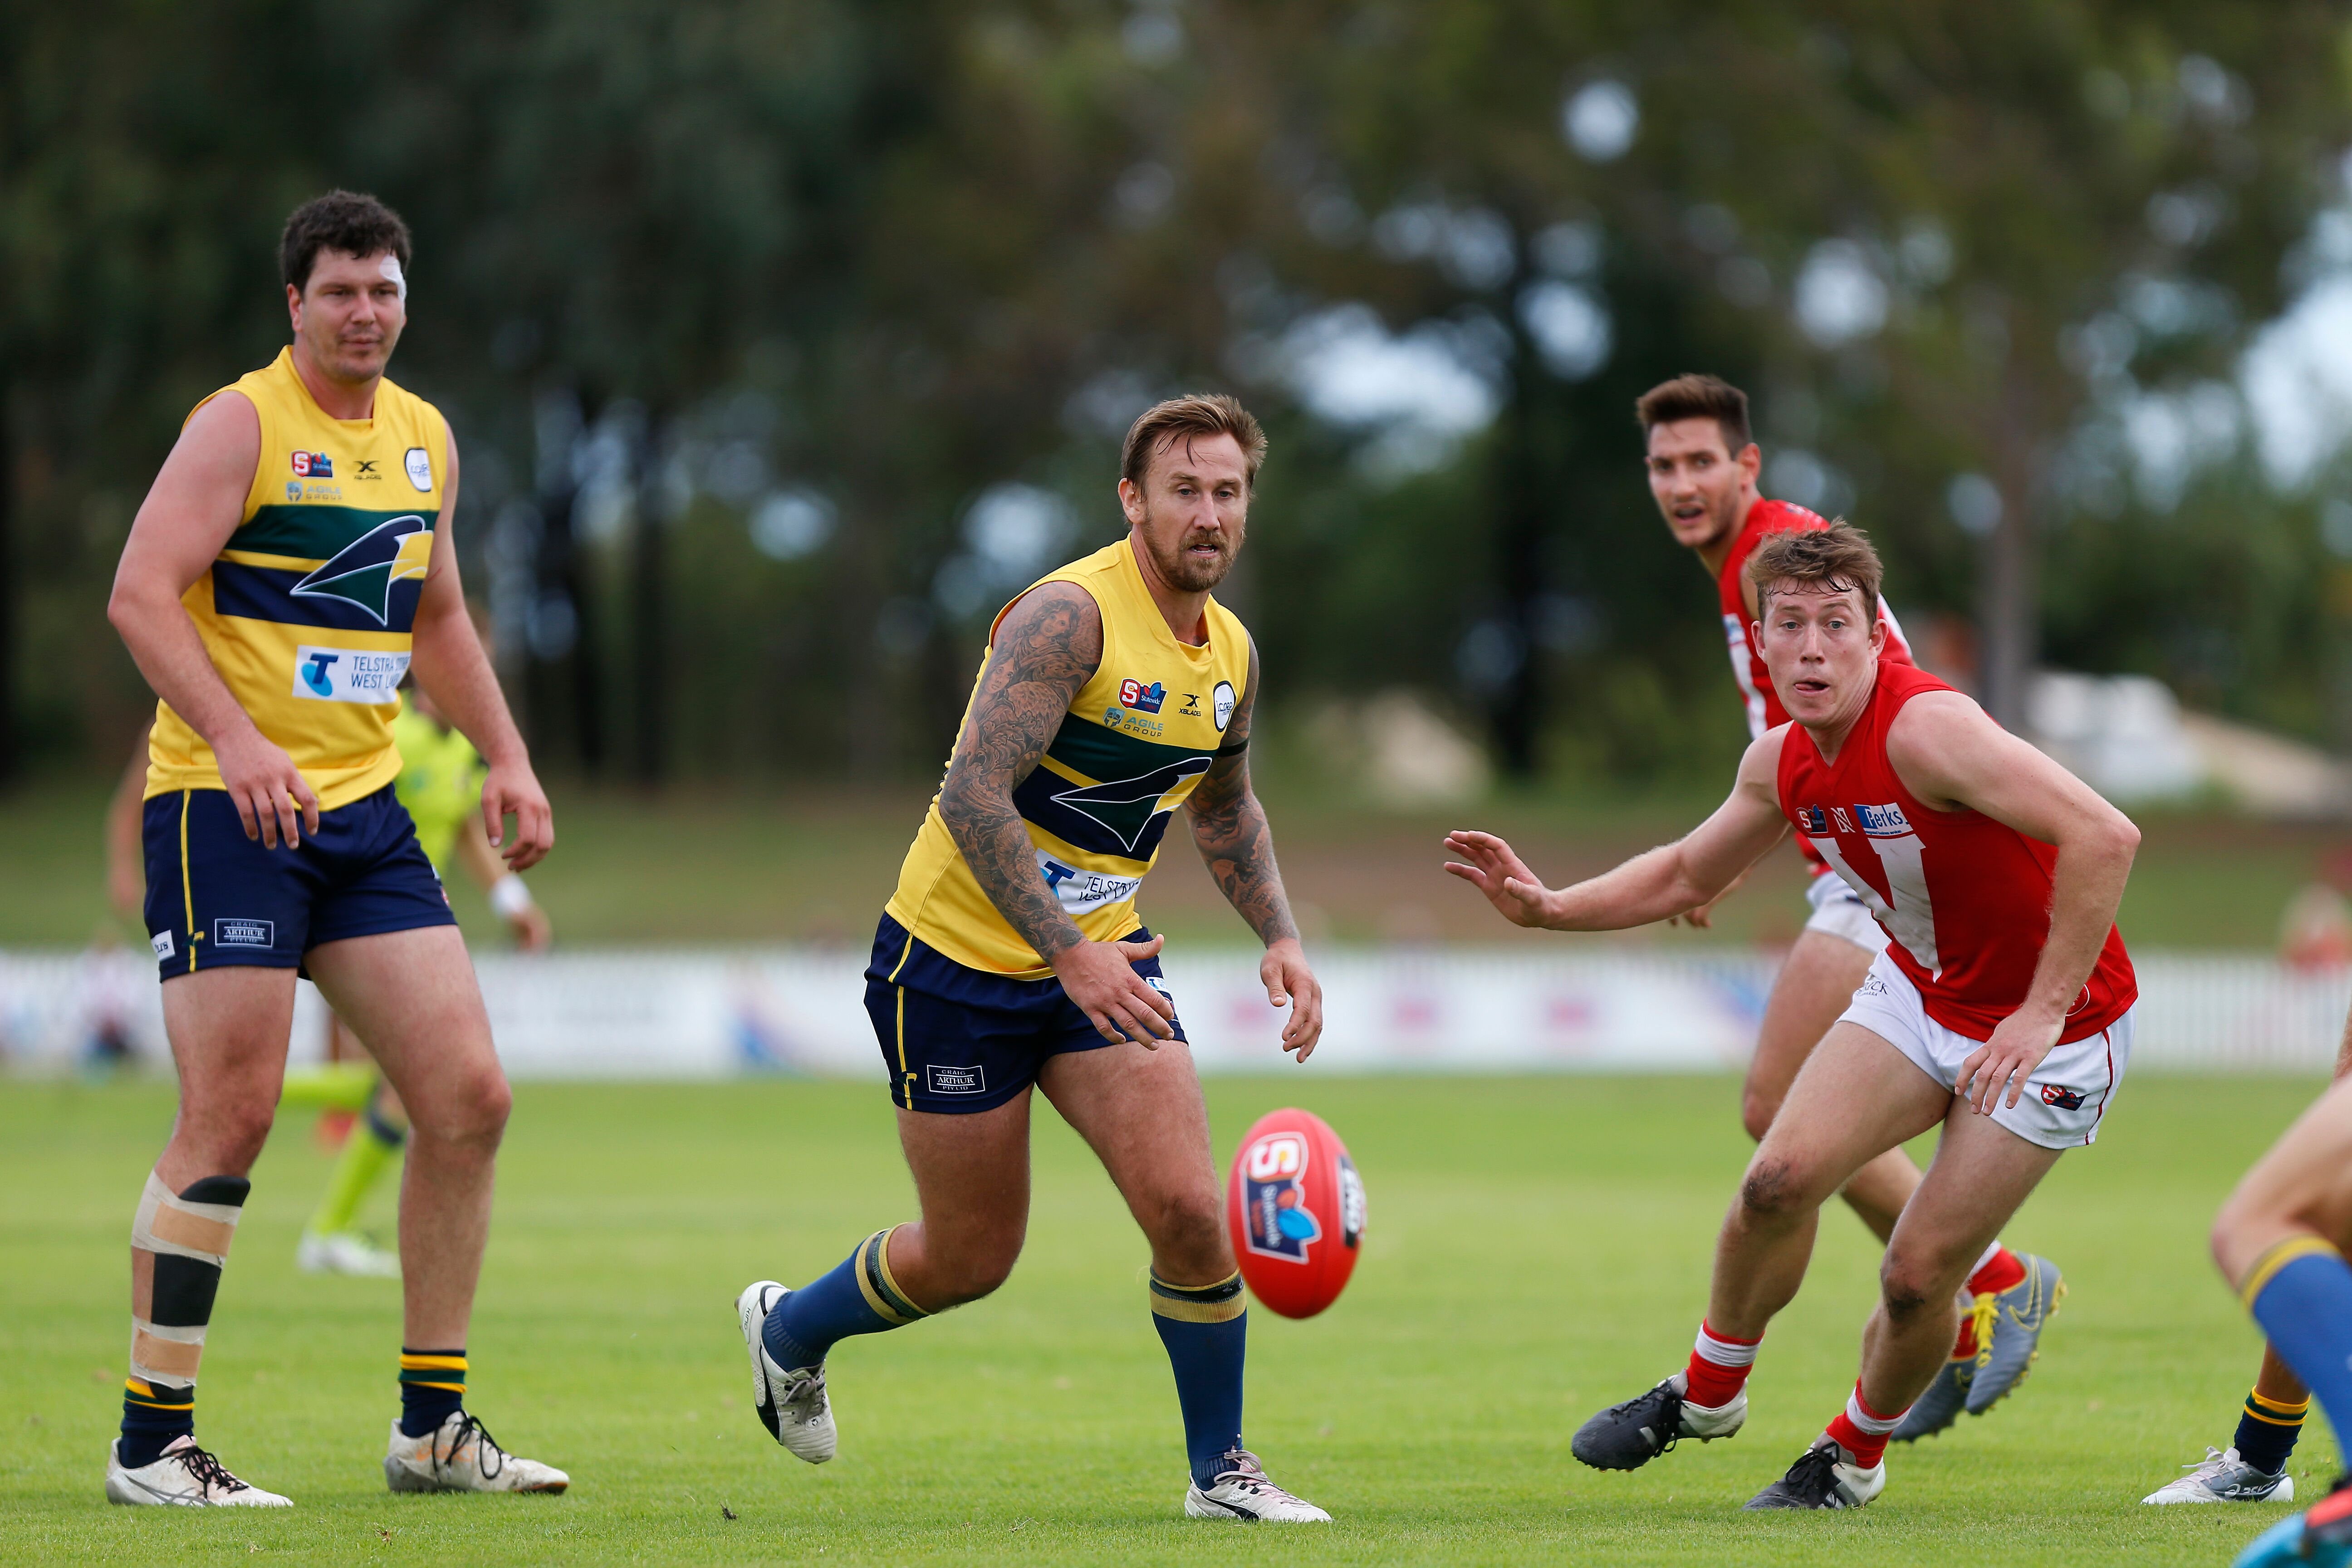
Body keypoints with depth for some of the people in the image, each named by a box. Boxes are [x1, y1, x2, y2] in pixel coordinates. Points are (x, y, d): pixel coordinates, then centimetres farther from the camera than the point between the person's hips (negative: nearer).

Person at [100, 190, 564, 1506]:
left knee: (471, 1097, 1)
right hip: (226, 807, -7)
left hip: (366, 808, 7)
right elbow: (140, 595, -16)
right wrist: (236, 738, -28)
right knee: (230, 1119, -11)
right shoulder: (243, 423, -8)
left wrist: (508, 755, 15)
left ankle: (434, 1429, 10)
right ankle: (152, 1444, -3)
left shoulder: (425, 437, 14)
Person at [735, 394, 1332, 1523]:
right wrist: (1071, 954, -35)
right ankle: (788, 1329, 36)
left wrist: (1280, 937, 9)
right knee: (968, 1258, 5)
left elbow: (1223, 805, 23)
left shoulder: (1230, 652, 3)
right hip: (959, 957, -6)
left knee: (1186, 1208, -13)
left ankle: (1219, 1469, 4)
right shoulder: (1070, 614, -22)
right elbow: (973, 794, -29)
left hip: (1103, 958, 6)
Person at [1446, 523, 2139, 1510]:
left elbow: (2104, 836, -37)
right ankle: (1707, 1394, 16)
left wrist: (2044, 1012, -33)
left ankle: (1855, 1456, 23)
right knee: (1779, 1180, -10)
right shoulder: (1782, 763, -4)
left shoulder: (1927, 729, -29)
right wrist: (1546, 907, 0)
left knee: (1918, 1276, -6)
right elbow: (1686, 875, 15)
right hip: (1916, 990, 6)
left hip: (2052, 1030, -6)